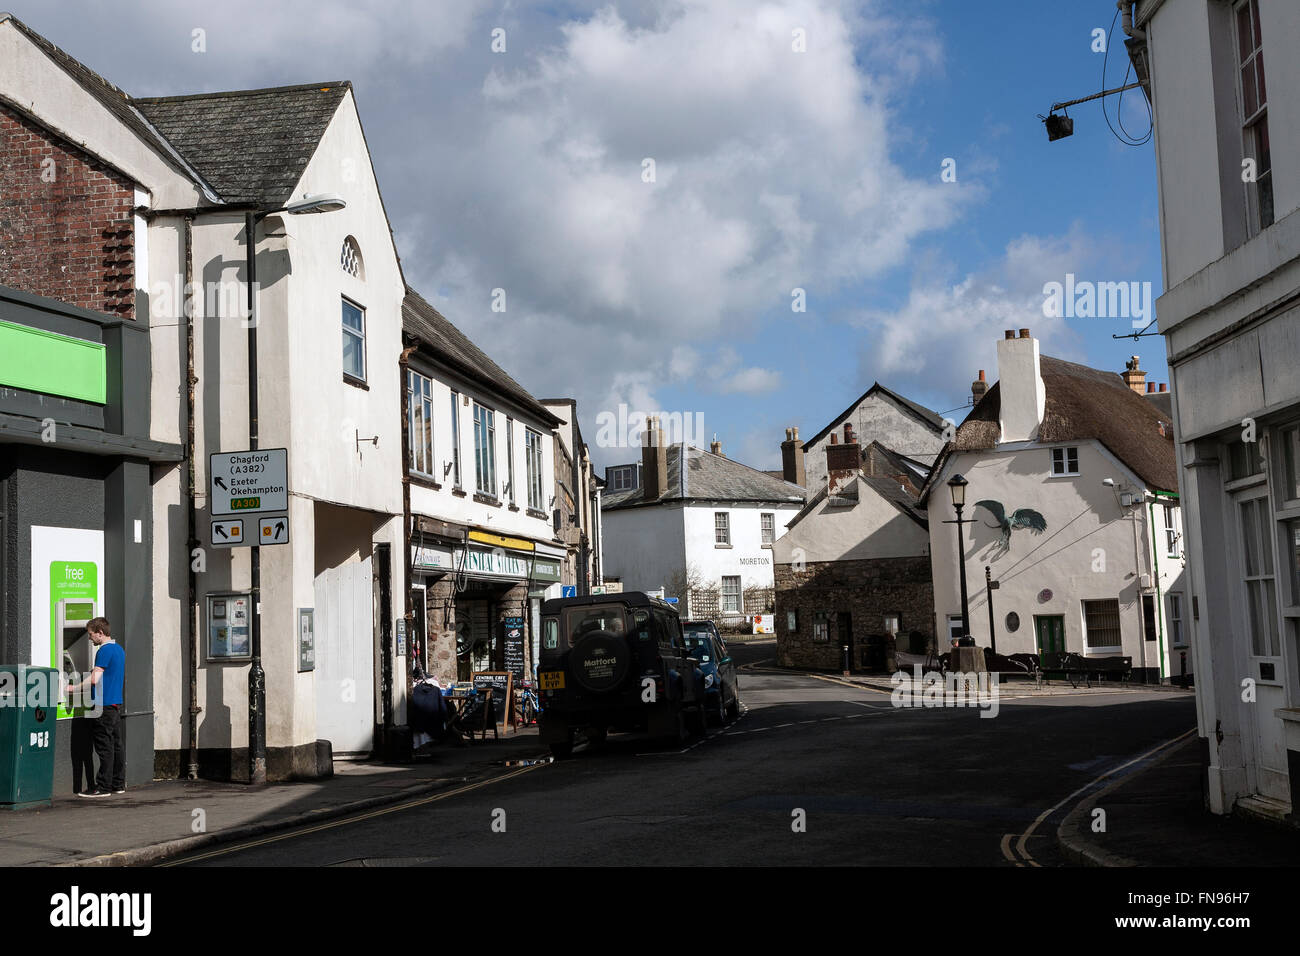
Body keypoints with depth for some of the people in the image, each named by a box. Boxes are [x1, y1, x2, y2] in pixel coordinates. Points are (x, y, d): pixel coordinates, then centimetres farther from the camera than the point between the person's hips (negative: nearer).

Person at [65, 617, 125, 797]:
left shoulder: (105, 650, -14)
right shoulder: (119, 649, 15)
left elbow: (95, 679, -19)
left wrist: (74, 688, -8)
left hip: (105, 704, -10)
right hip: (116, 702, 10)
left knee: (104, 745, -6)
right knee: (116, 743, 11)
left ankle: (103, 787, -4)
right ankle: (118, 784, 14)